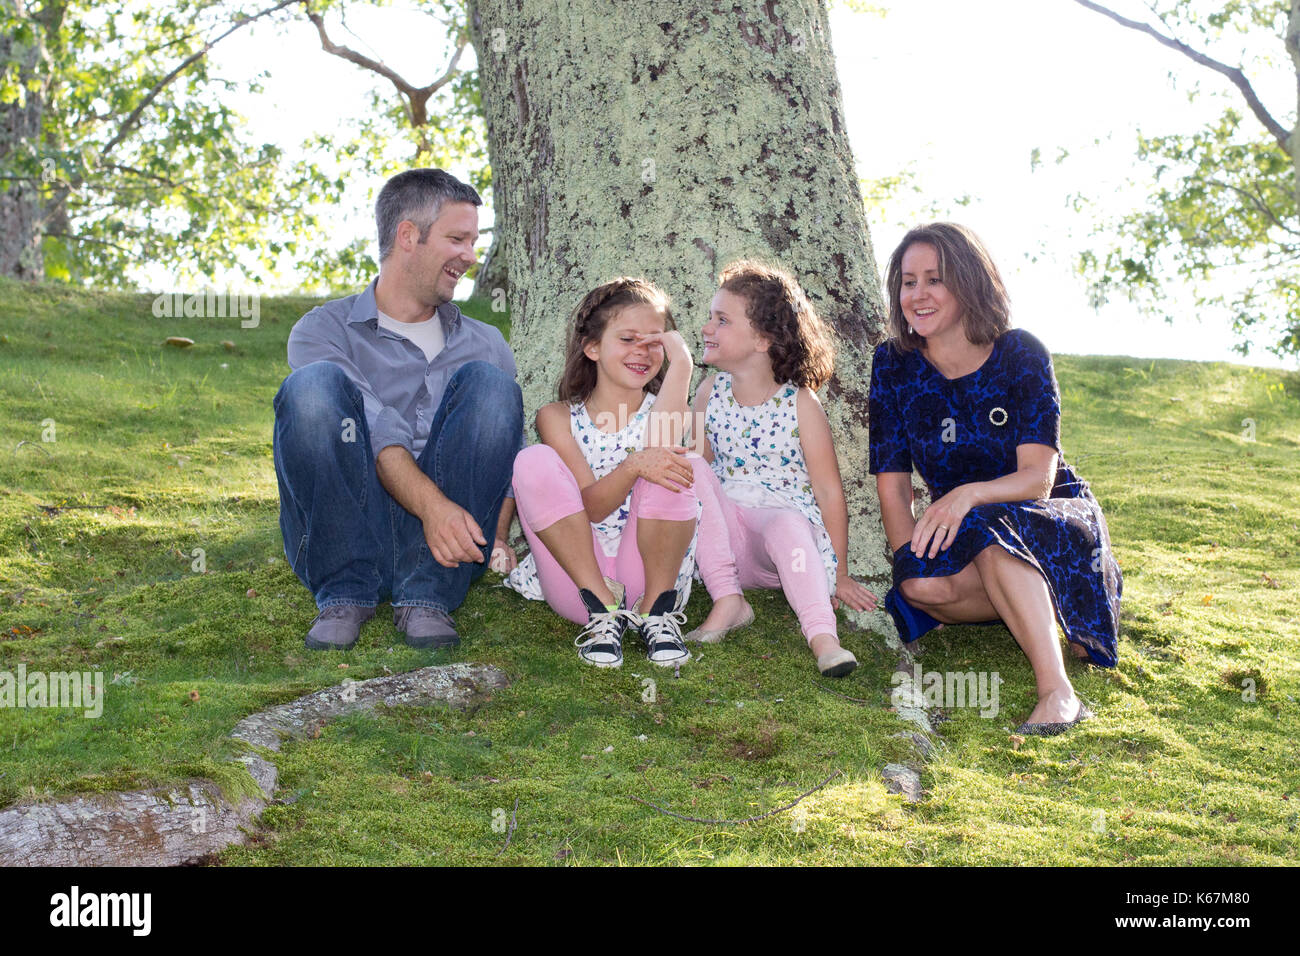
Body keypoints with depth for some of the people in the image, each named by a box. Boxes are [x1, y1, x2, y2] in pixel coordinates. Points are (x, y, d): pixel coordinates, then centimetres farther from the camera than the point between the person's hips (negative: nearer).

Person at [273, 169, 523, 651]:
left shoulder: (485, 344, 22)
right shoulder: (323, 330, 8)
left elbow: (513, 456, 16)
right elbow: (376, 435, -10)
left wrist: (496, 537, -4)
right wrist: (431, 504, -27)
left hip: (442, 548, 2)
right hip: (343, 541, -2)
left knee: (487, 383, -18)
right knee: (314, 383, -24)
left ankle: (427, 596, -22)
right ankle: (347, 592, -19)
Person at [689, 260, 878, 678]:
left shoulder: (800, 404, -7)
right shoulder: (711, 393, 6)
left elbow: (829, 491, -6)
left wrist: (840, 574, -6)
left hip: (787, 522, -4)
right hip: (727, 531, 4)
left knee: (786, 525, -38)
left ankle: (823, 636, -51)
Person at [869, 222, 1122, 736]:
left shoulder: (1020, 355, -13)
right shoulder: (893, 366, -5)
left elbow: (1038, 479, -21)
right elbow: (892, 483, -7)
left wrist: (969, 495, -41)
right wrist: (910, 565, -21)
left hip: (1053, 523, -2)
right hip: (964, 534, 3)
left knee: (990, 526, -38)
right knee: (922, 584, -32)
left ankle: (1058, 692, -44)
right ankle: (1042, 608, -12)